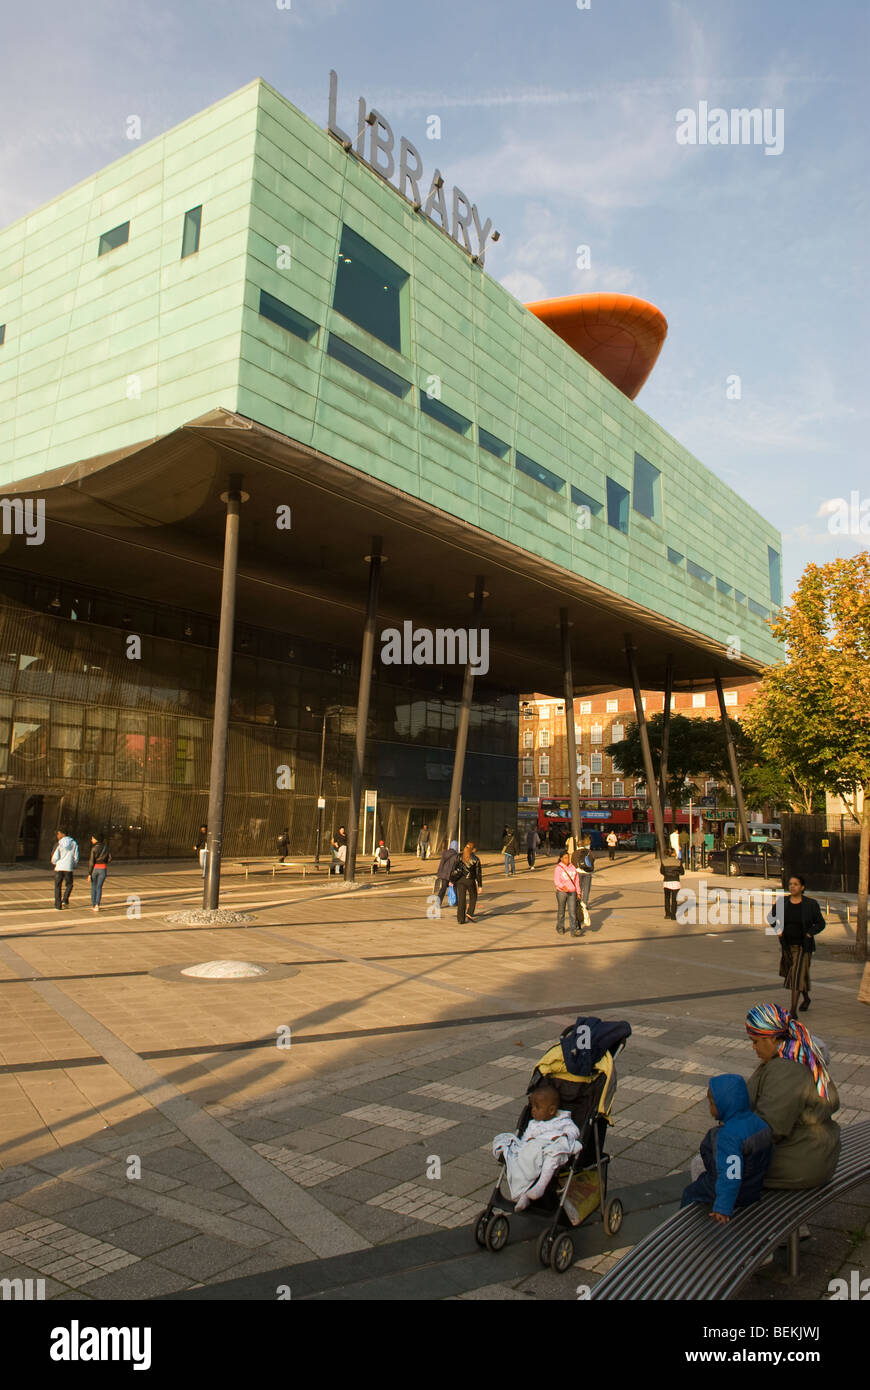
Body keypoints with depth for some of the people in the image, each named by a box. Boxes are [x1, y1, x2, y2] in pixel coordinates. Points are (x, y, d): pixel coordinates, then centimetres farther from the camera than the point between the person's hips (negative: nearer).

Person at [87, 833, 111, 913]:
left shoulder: (94, 848, -11)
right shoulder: (105, 847, 2)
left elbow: (91, 862, -12)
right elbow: (109, 859, 6)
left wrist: (89, 874, -9)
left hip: (94, 868, -2)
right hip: (103, 869, 2)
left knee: (93, 887, 14)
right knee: (99, 887, 6)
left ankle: (93, 905, 19)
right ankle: (97, 905, -10)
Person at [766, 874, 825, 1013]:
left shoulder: (811, 904, -10)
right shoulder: (782, 902, -4)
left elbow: (820, 924, -1)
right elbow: (771, 916, 13)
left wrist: (809, 934, -15)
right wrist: (777, 928, -3)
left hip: (803, 946, -4)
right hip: (787, 946, 4)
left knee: (797, 974, -11)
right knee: (791, 974, 17)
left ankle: (792, 1011, -7)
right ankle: (806, 998, 46)